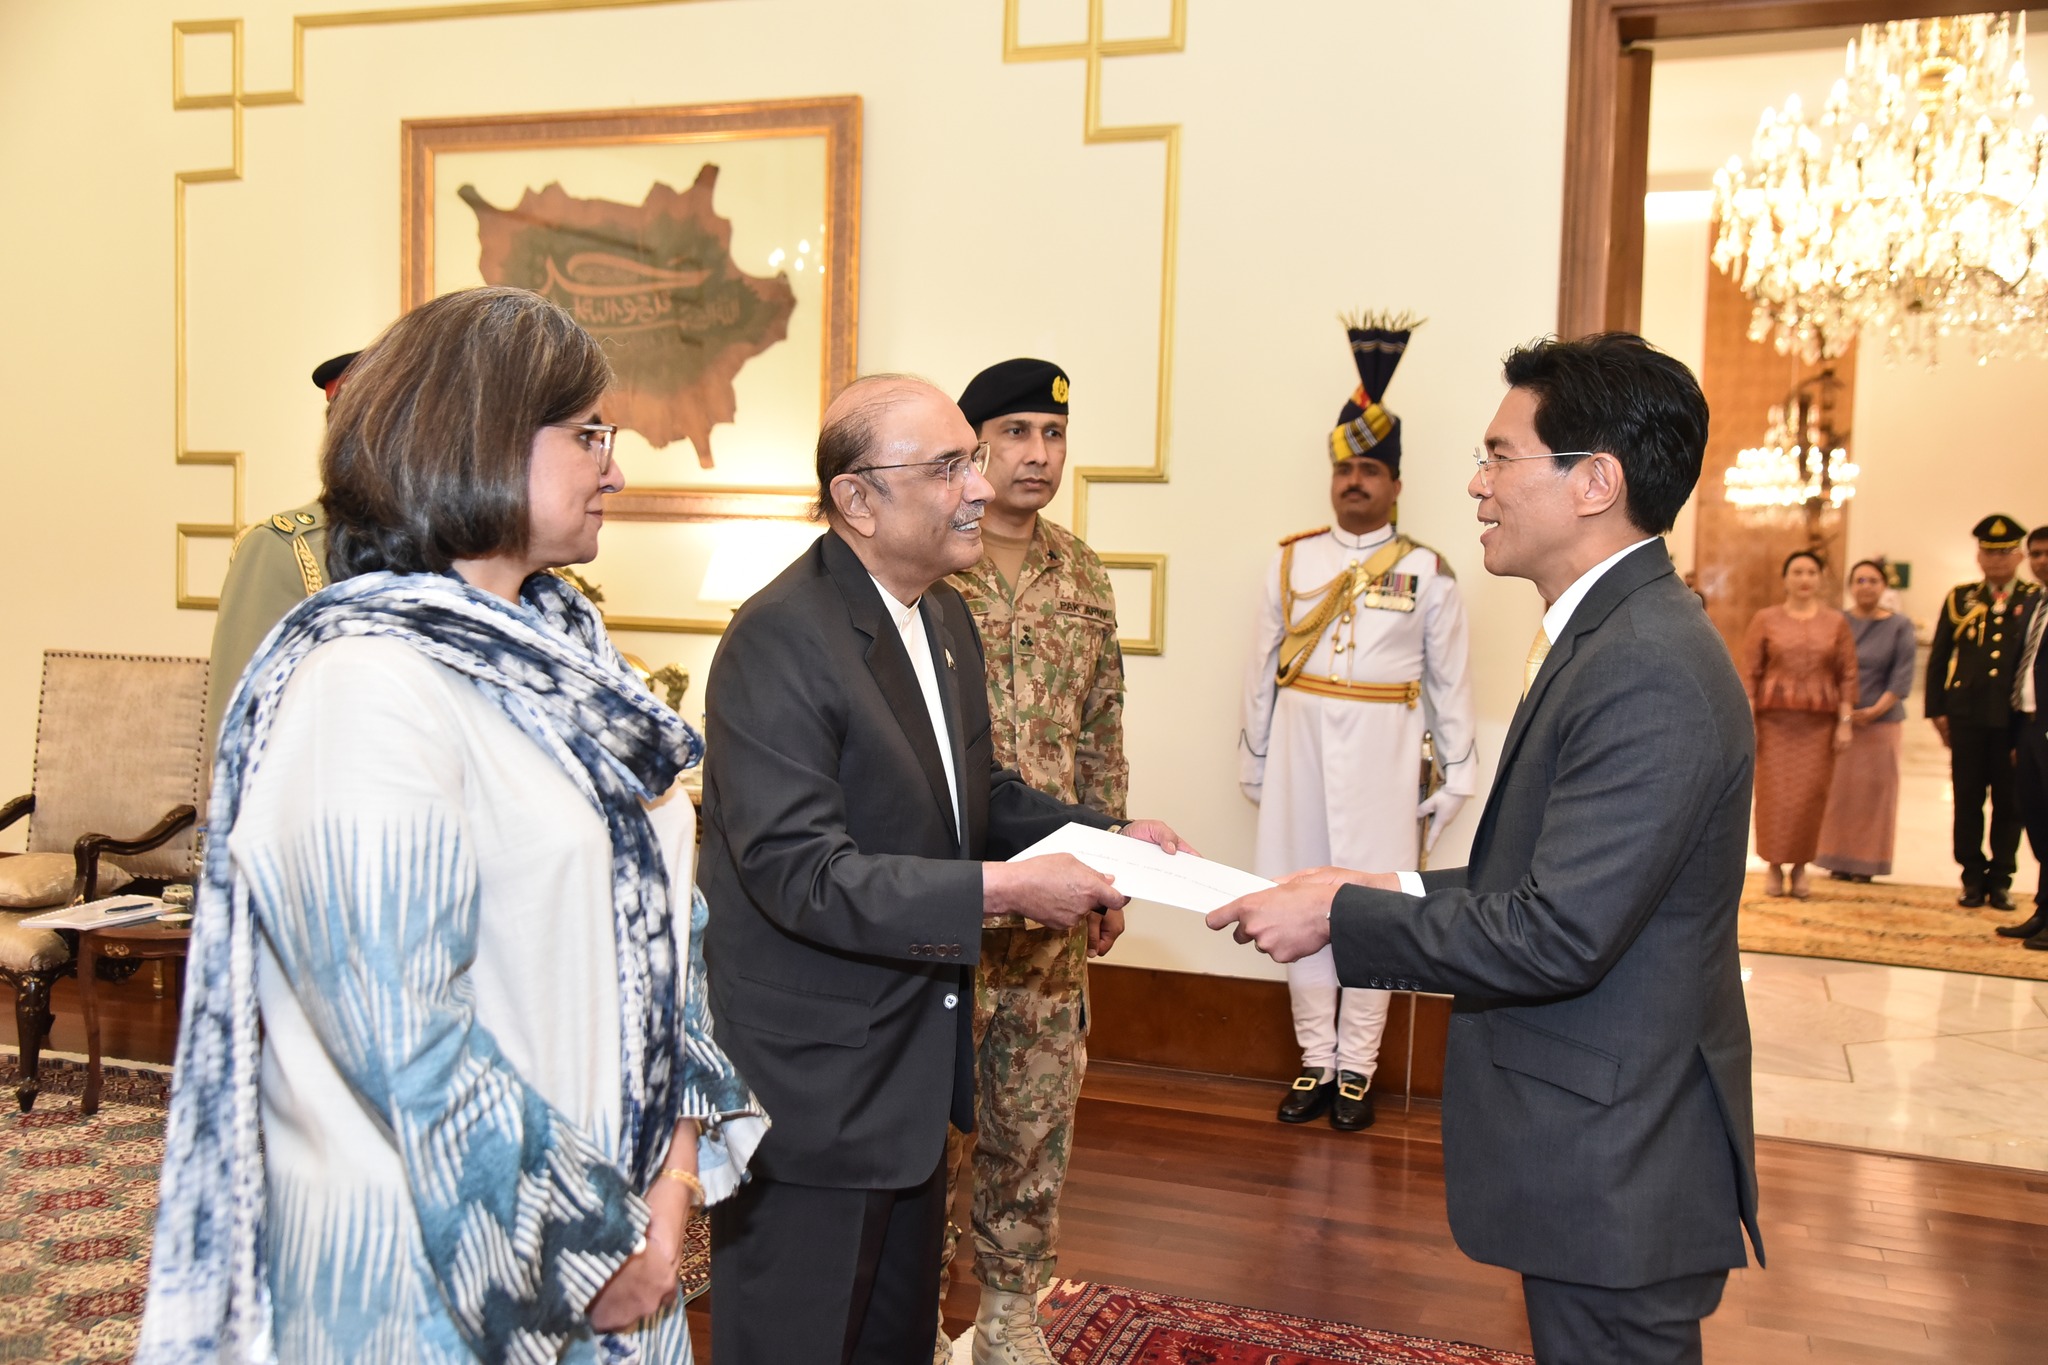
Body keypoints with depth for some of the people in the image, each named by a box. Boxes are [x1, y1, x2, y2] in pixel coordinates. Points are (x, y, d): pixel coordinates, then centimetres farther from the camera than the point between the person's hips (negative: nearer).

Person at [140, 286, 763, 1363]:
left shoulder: (554, 650, 5)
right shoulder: (367, 684, -21)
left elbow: (656, 909, 6)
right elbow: (408, 1044, -24)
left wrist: (673, 1175, -2)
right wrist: (595, 1247, -15)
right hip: (436, 1274, -7)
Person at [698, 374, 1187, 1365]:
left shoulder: (945, 615, 7)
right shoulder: (779, 641, -23)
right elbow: (801, 873, -28)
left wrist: (1107, 836, 2)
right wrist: (1002, 890, -29)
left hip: (912, 1058, 9)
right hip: (808, 1078, -8)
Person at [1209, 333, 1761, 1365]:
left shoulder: (1648, 675, -24)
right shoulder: (1609, 635, 8)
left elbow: (1557, 937, -26)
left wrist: (1338, 916, -17)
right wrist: (1405, 892, 4)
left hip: (1613, 1166, -9)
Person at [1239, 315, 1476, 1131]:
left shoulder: (1426, 573, 0)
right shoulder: (1292, 562, 6)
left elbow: (1450, 685, 2)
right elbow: (1263, 669, 8)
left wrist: (1455, 780, 1)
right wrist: (1255, 758, 8)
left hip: (1382, 752, -2)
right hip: (1301, 741, 2)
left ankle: (1356, 1068, 16)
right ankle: (1315, 1060, 20)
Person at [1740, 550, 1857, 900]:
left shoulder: (1836, 622, 6)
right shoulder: (1765, 620, 3)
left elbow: (1848, 675, 5)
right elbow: (1750, 673, 1)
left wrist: (1845, 721, -2)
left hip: (1819, 722, 1)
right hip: (1775, 719, -1)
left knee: (1811, 795, 0)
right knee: (1774, 793, 0)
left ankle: (1800, 867, 12)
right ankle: (1774, 866, 11)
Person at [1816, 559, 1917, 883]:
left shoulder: (1900, 626, 0)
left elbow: (1902, 678, -5)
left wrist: (1874, 711, -15)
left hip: (1880, 721, -1)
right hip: (1837, 720, 1)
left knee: (1873, 791, 4)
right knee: (1837, 790, 4)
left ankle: (1866, 862, 13)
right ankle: (1838, 859, 13)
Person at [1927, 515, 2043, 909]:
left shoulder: (2037, 601, 4)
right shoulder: (1960, 599, 8)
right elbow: (1938, 657, 8)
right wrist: (1937, 709, 2)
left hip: (2016, 718, -1)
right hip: (1967, 716, 1)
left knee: (2009, 803, 6)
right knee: (1968, 801, 6)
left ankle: (2000, 879, 17)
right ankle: (1973, 878, 16)